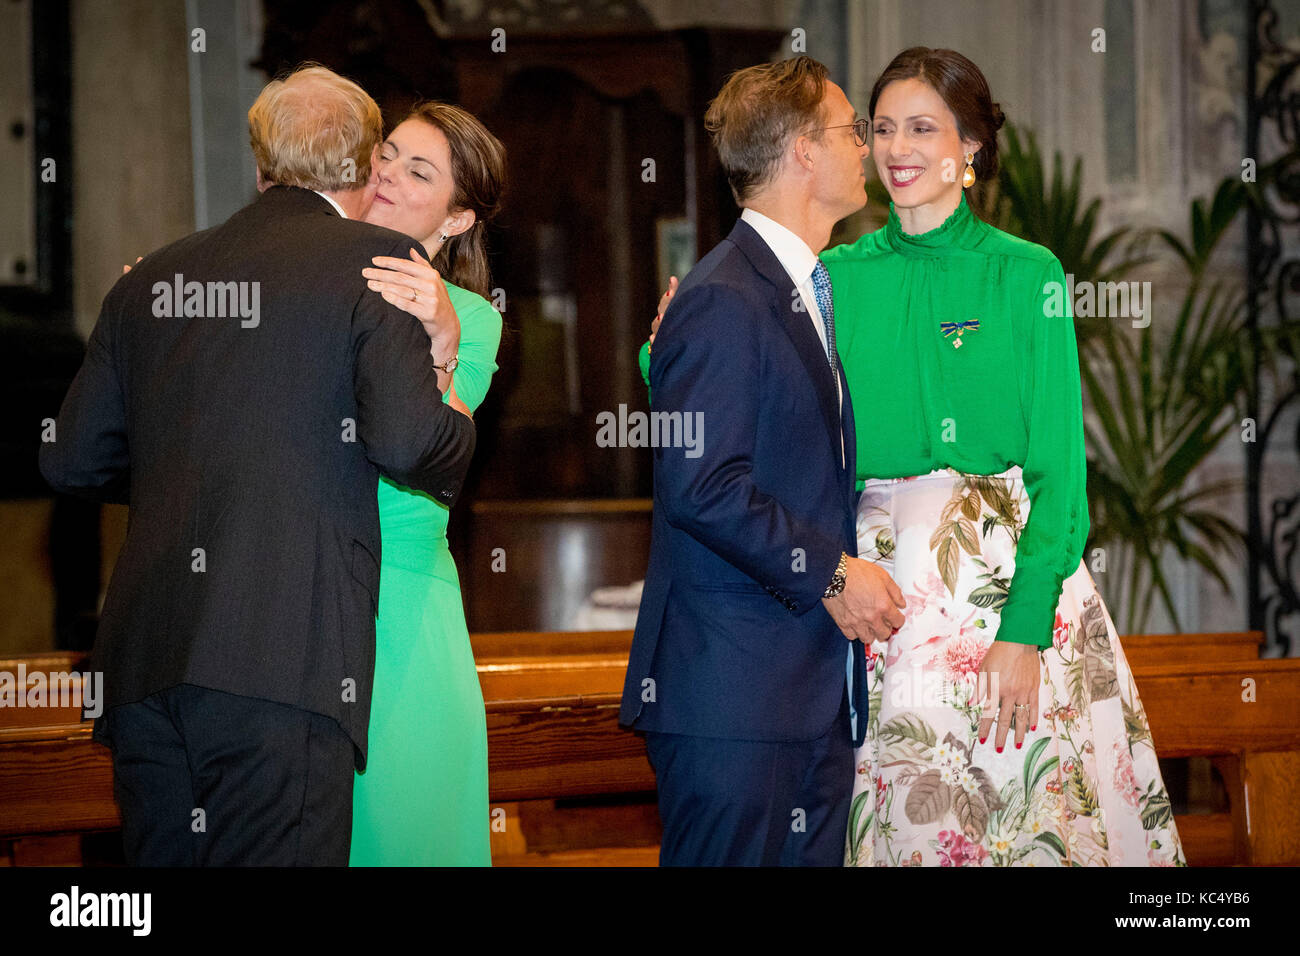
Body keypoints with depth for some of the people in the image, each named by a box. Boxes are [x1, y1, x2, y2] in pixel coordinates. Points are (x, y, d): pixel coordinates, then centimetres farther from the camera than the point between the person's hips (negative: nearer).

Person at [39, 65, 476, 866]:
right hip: (282, 658, -6)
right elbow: (402, 438, -11)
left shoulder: (151, 279, 18)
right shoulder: (374, 260, 1)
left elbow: (72, 461, 21)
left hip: (143, 662, 6)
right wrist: (458, 417, 11)